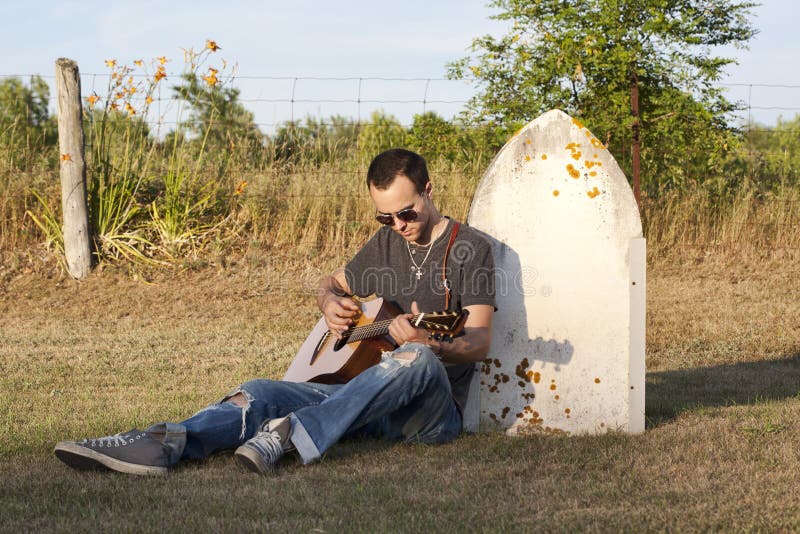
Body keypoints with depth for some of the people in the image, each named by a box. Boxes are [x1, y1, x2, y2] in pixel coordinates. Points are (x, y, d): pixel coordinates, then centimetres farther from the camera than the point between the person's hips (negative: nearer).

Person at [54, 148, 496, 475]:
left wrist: (433, 346, -35)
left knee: (418, 360, -40)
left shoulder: (469, 248, -4)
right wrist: (331, 305, 4)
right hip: (365, 394, 5)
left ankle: (292, 434, -50)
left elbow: (479, 341, -13)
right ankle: (166, 444, -46)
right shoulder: (386, 243, 15)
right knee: (263, 393, -18)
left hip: (433, 410, -5)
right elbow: (332, 283, 29)